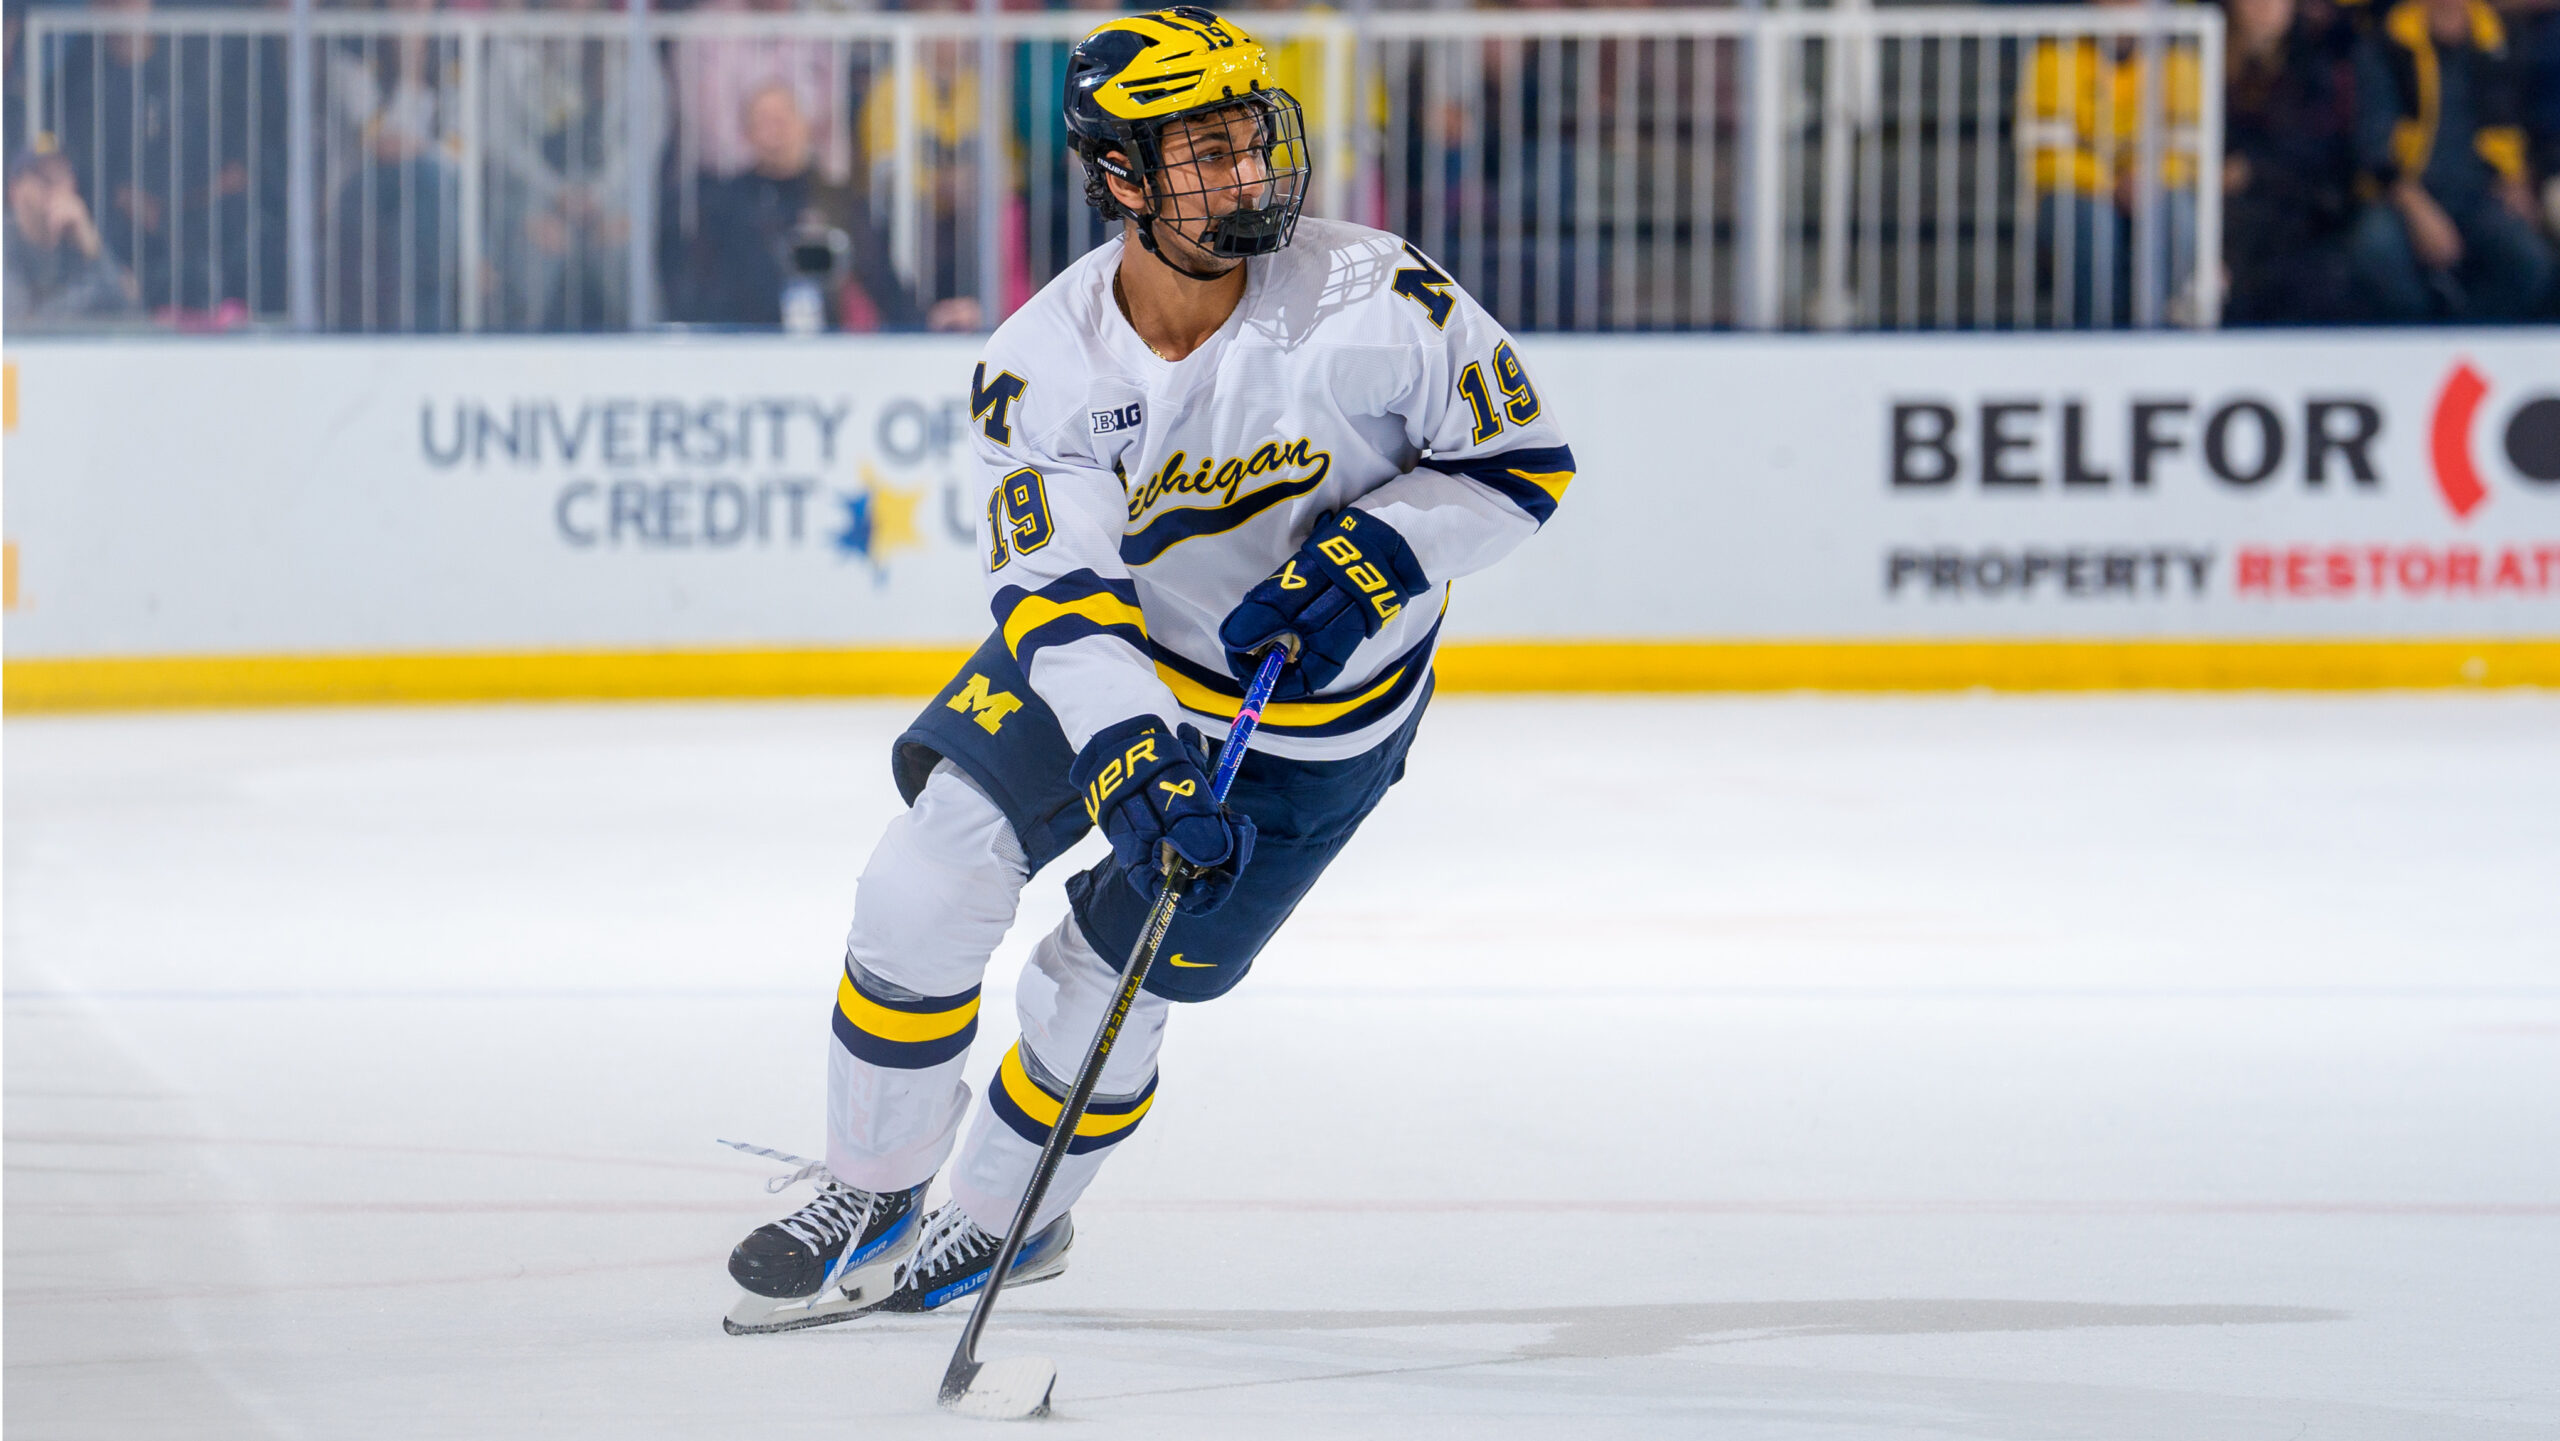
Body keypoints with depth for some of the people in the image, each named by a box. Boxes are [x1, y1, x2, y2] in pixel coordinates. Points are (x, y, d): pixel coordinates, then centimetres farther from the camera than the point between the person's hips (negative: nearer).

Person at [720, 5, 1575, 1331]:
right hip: (1114, 642, 2)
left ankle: (1001, 1220, 26)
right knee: (935, 866, -14)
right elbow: (1058, 597, -23)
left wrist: (1372, 558, -28)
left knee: (1106, 981, -2)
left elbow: (1522, 460, -14)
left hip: (1324, 702, -2)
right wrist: (1131, 760, -39)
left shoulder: (1371, 300, -26)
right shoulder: (1042, 364, -20)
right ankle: (871, 1204, 5)